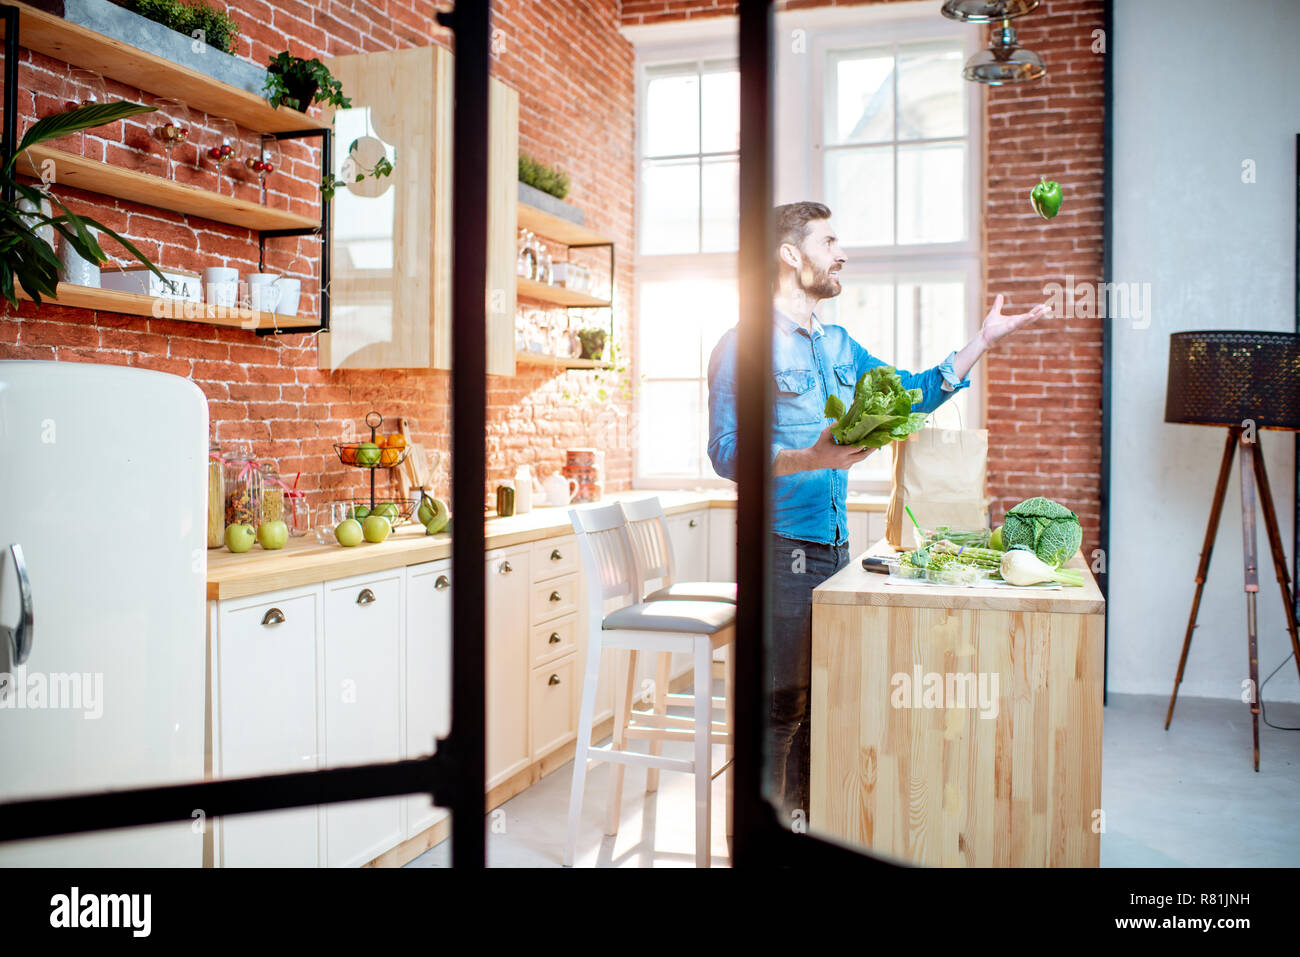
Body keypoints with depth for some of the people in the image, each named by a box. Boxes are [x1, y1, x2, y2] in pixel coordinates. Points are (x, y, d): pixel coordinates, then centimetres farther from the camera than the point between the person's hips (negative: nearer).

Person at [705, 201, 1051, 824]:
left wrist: (985, 338, 17)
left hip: (834, 542, 8)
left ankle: (805, 823, 29)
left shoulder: (837, 345, 17)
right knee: (782, 703, -4)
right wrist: (812, 458, -29)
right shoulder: (746, 345, -8)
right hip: (782, 544, -8)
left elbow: (915, 393, 23)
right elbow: (726, 452, -15)